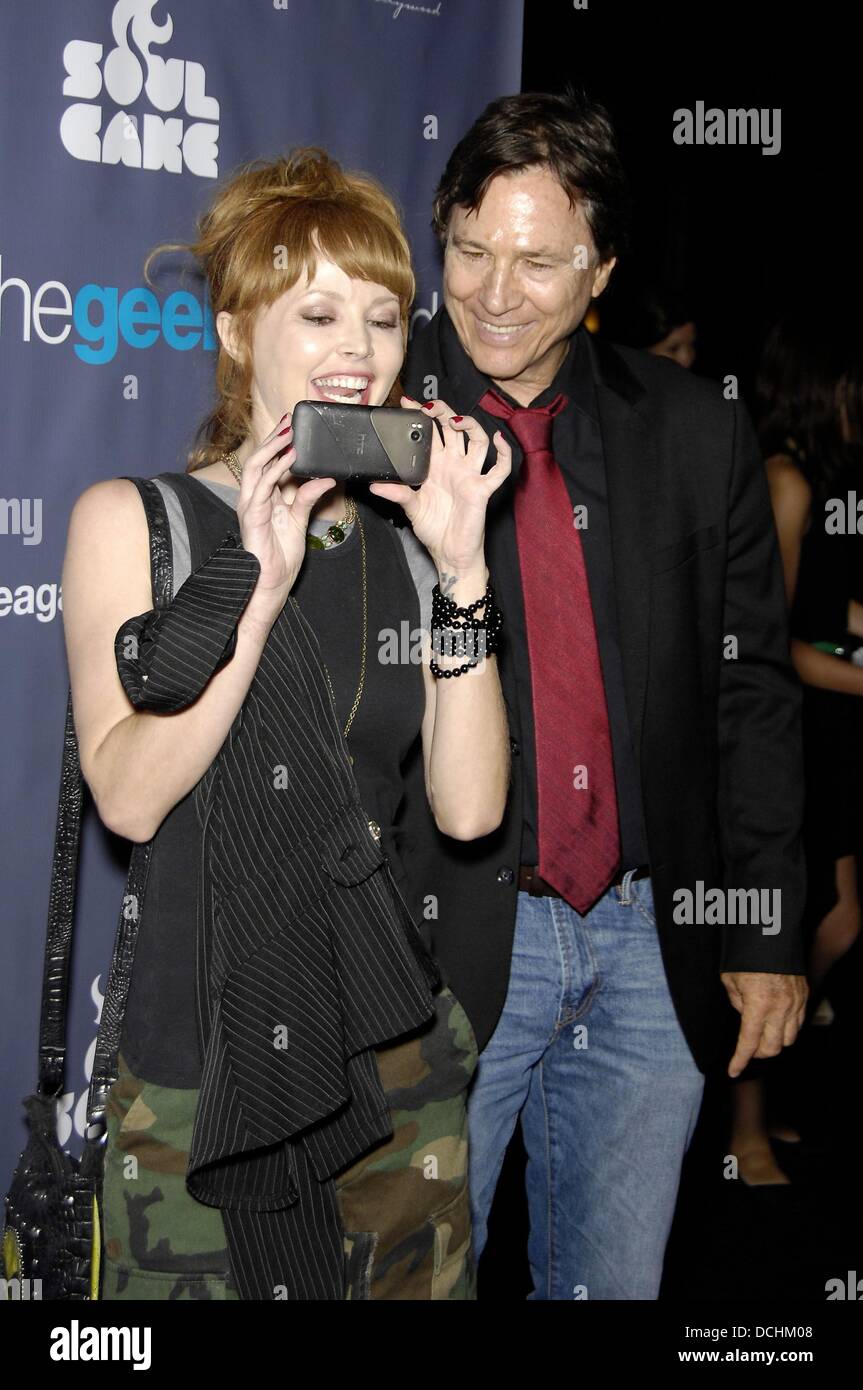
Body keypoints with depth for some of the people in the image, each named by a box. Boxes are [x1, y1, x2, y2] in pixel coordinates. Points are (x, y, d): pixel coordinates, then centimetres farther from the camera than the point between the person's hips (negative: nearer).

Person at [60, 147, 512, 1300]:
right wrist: (258, 587, -20)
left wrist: (462, 568, -10)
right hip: (204, 1073, -3)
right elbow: (129, 796, -12)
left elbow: (470, 807, -3)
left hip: (399, 1067, 3)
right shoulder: (130, 520, -1)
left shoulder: (410, 545, 8)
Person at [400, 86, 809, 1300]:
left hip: (654, 947, 3)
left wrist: (767, 936, 7)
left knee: (615, 1280, 17)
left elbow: (755, 692, 8)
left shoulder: (698, 432, 4)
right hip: (441, 952, -2)